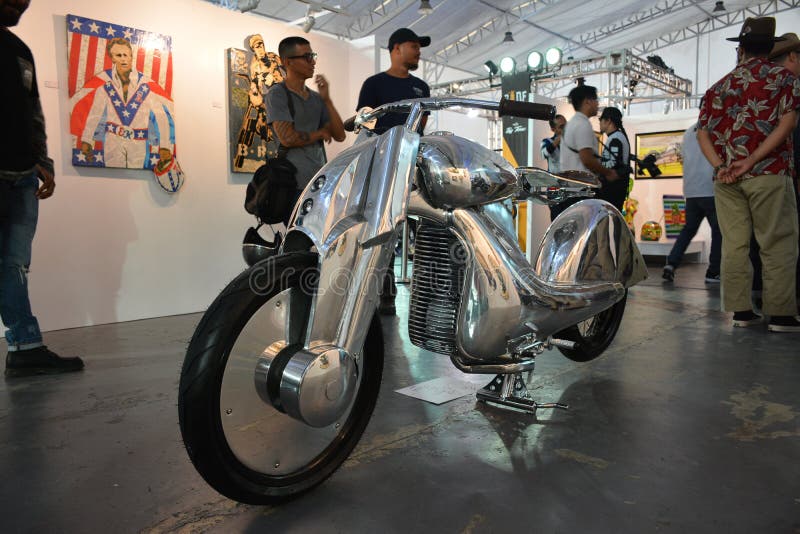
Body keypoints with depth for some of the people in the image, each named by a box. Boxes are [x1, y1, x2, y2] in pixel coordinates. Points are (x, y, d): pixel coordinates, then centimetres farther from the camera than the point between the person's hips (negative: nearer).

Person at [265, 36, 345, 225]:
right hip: (295, 184, -6)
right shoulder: (277, 94, -1)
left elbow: (339, 135, 10)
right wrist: (320, 133, 2)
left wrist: (327, 99, 0)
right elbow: (287, 138, -13)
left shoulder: (316, 98, 18)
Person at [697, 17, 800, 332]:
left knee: (734, 244, 6)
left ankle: (741, 311, 9)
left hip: (725, 177, 4)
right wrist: (752, 160, -14)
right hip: (768, 174, -4)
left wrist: (720, 165, -4)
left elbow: (703, 132, 6)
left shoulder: (720, 86, 14)